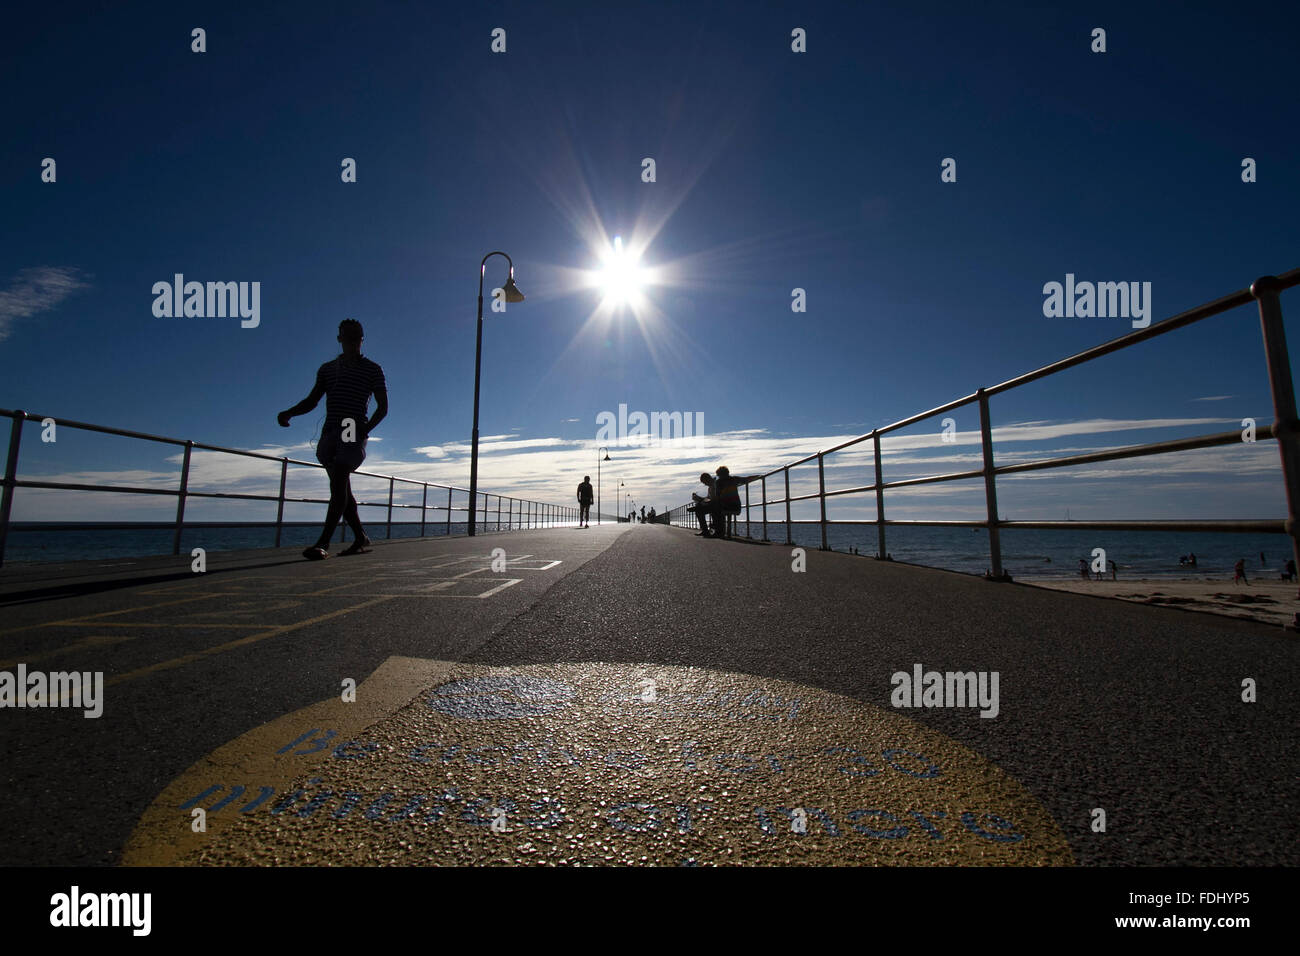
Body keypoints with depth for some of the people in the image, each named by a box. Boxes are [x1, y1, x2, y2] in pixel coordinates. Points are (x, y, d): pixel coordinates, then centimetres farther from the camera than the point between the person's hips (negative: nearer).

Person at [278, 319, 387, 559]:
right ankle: (361, 539, 14)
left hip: (354, 433, -5)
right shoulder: (327, 368, 19)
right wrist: (289, 413, -3)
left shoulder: (372, 370, 6)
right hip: (330, 432, 6)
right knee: (340, 488, 5)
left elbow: (382, 406, 1)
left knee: (339, 483, -18)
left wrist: (367, 428, -15)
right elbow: (312, 400, 17)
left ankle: (323, 543, -22)